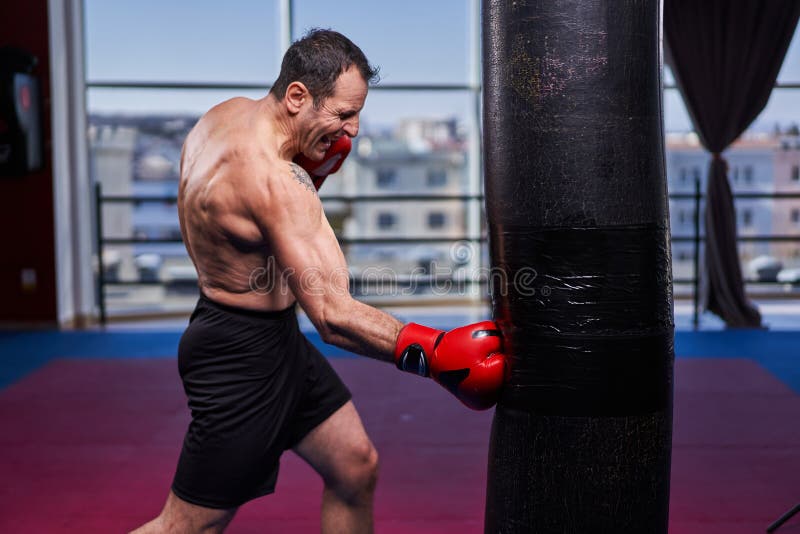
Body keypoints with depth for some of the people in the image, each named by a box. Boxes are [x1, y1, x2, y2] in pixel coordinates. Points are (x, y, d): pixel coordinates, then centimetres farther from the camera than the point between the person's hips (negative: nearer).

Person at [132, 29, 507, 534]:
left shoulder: (231, 113, 1)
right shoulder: (271, 180, -28)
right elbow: (333, 314, -34)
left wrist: (317, 167, -2)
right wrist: (438, 354, -38)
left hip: (274, 339, 10)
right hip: (243, 356, -10)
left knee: (356, 468, 15)